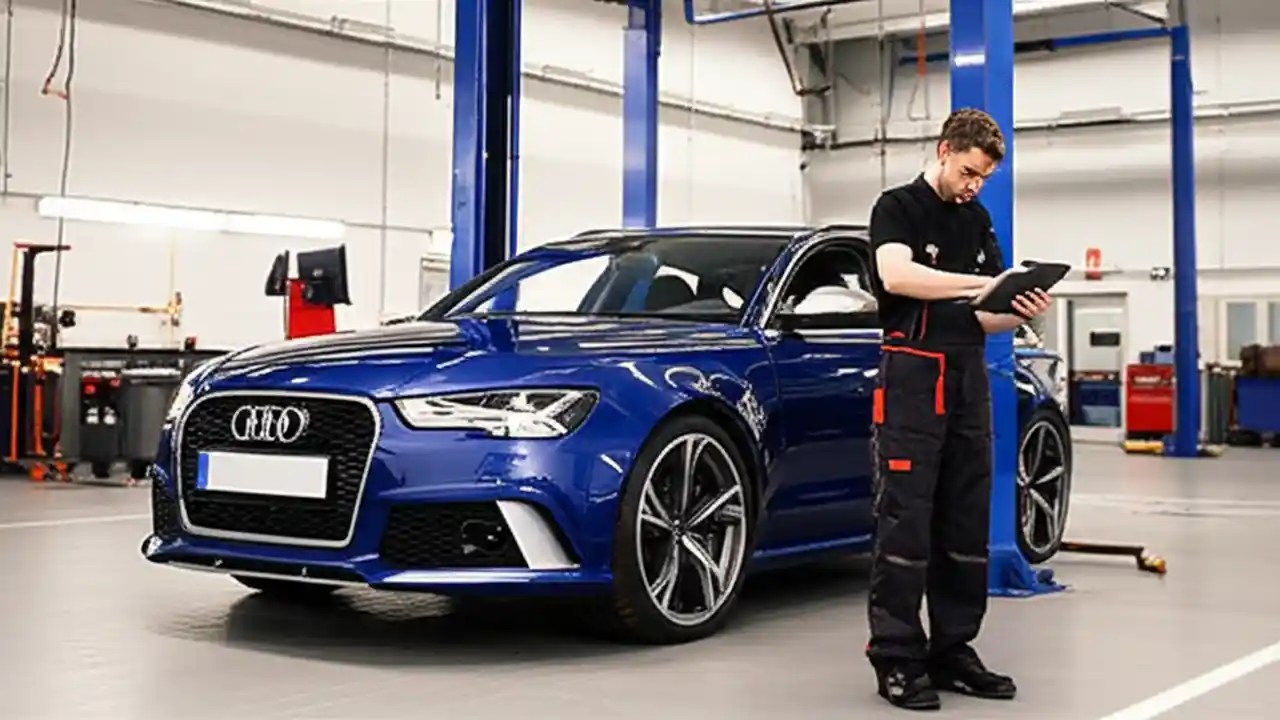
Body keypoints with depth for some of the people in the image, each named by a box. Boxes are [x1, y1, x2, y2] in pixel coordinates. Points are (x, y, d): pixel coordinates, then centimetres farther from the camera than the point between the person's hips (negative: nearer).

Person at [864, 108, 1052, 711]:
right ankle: (897, 659, -5)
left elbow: (984, 317, 18)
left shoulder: (978, 222, 18)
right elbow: (896, 275, -21)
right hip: (913, 375, -7)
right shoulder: (898, 207, -1)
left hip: (969, 380, 7)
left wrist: (1021, 313, -4)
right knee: (905, 522, -8)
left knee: (966, 525, 7)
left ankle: (953, 652, 14)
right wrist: (982, 283, -27)